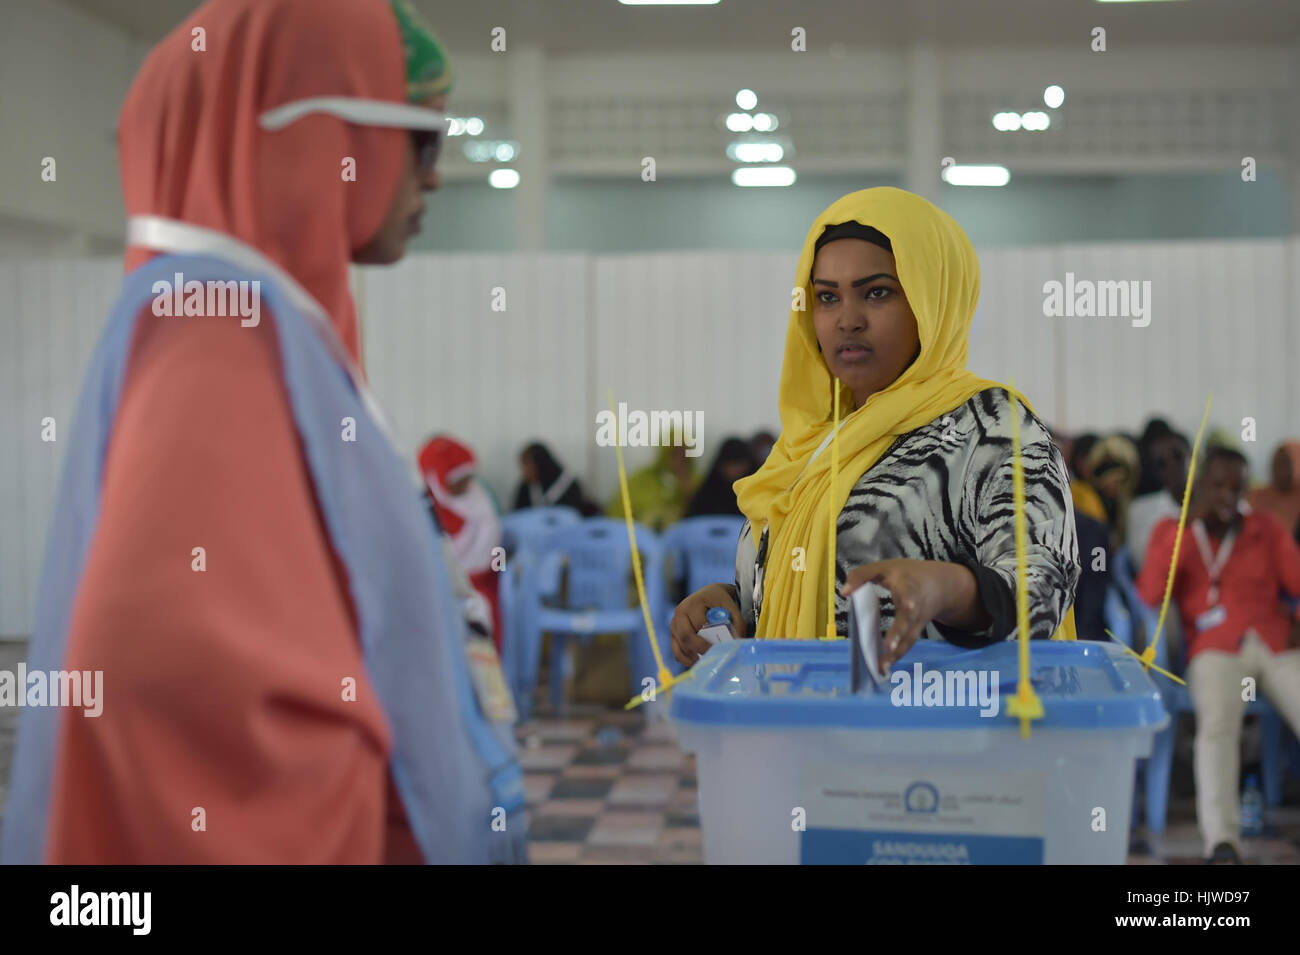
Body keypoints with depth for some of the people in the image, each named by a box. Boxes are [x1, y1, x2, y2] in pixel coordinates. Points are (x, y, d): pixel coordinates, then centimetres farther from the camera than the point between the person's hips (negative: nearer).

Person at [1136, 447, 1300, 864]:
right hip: (1216, 650, -2)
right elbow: (1150, 595, -3)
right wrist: (1189, 522, -6)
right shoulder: (1172, 529, 12)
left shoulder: (1266, 528, 17)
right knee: (1217, 723, -35)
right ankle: (1221, 841, -45)